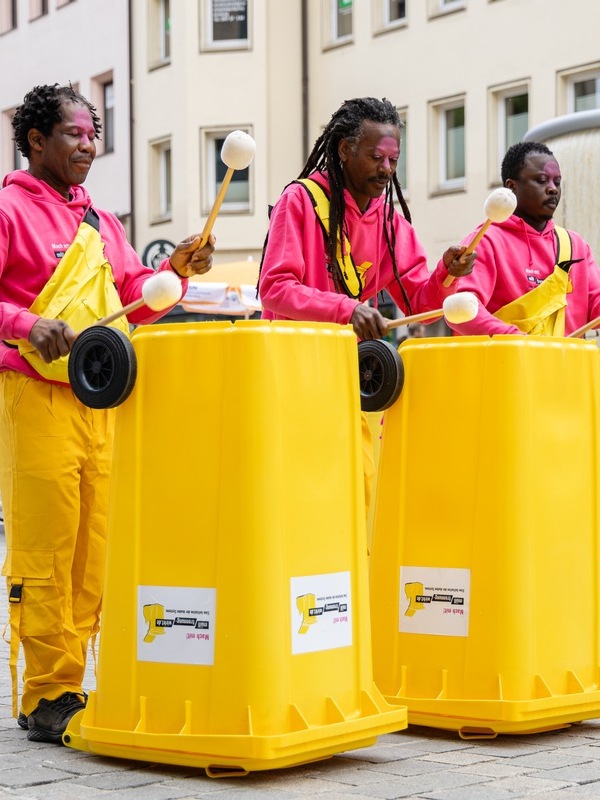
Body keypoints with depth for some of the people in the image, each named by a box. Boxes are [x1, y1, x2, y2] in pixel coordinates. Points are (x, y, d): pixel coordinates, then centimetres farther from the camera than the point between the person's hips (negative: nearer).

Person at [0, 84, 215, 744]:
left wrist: (174, 271, 2)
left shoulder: (100, 222, 20)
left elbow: (133, 300, 19)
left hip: (103, 398, 7)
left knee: (96, 544, 6)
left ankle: (71, 685, 14)